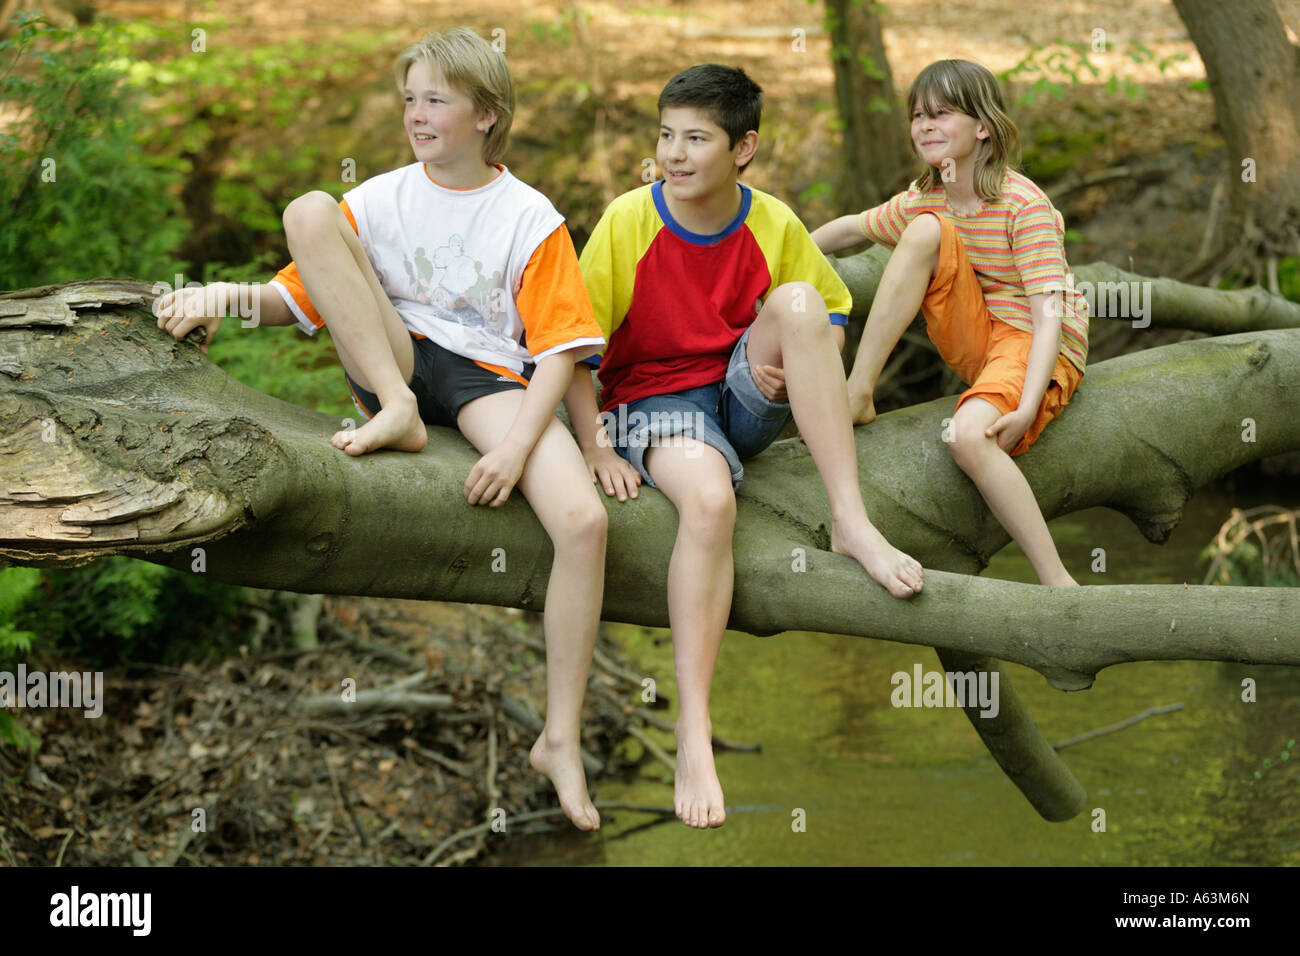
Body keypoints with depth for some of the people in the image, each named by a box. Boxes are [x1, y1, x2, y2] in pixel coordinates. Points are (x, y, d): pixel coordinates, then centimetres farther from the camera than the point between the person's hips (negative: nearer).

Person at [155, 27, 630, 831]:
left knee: (586, 520, -29)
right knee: (309, 210, -16)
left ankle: (561, 740, -15)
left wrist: (518, 443, -18)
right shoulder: (381, 198, 8)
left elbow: (560, 346, -4)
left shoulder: (531, 218, 1)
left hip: (487, 377, -2)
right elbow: (296, 297, 8)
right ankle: (397, 415, -20)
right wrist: (227, 298, -14)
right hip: (389, 366, 2)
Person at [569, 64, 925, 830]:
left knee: (798, 300, -25)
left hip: (744, 398, 3)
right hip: (651, 400, -3)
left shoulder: (774, 226, -2)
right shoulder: (628, 221, -10)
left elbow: (835, 310, 12)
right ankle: (694, 730, -37)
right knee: (708, 497, -37)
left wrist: (802, 359, -9)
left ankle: (852, 521, -25)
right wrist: (595, 447, -15)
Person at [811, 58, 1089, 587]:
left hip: (1035, 347, -6)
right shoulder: (924, 201, 3)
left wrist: (1027, 408, -34)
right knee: (927, 230, -18)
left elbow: (1049, 316, -23)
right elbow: (852, 228, 22)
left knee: (969, 435, -38)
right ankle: (857, 396, -16)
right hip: (973, 344, 6)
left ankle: (1057, 581, -29)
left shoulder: (1023, 206, -17)